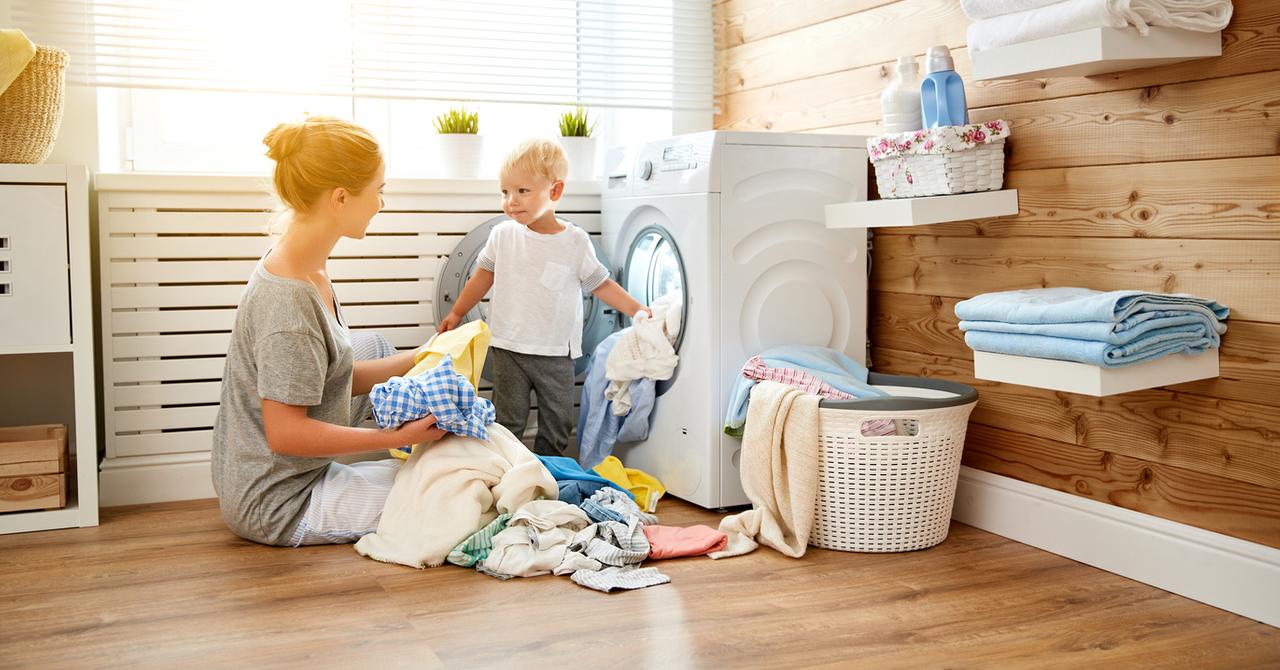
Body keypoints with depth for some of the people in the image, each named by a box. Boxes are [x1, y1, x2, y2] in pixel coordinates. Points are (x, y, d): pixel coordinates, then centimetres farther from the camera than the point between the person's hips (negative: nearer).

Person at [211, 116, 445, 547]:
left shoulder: (306, 269, -1)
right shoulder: (288, 302, -29)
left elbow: (338, 375, 6)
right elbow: (286, 434, -26)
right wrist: (395, 437, -22)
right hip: (277, 505, -10)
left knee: (374, 346, 21)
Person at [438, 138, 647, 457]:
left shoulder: (576, 242, -7)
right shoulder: (503, 235, -3)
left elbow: (600, 284, 2)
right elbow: (484, 276, 10)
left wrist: (637, 310, -7)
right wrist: (457, 313, 13)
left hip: (555, 353, 0)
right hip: (508, 347, 0)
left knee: (557, 421, 12)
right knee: (509, 422, 4)